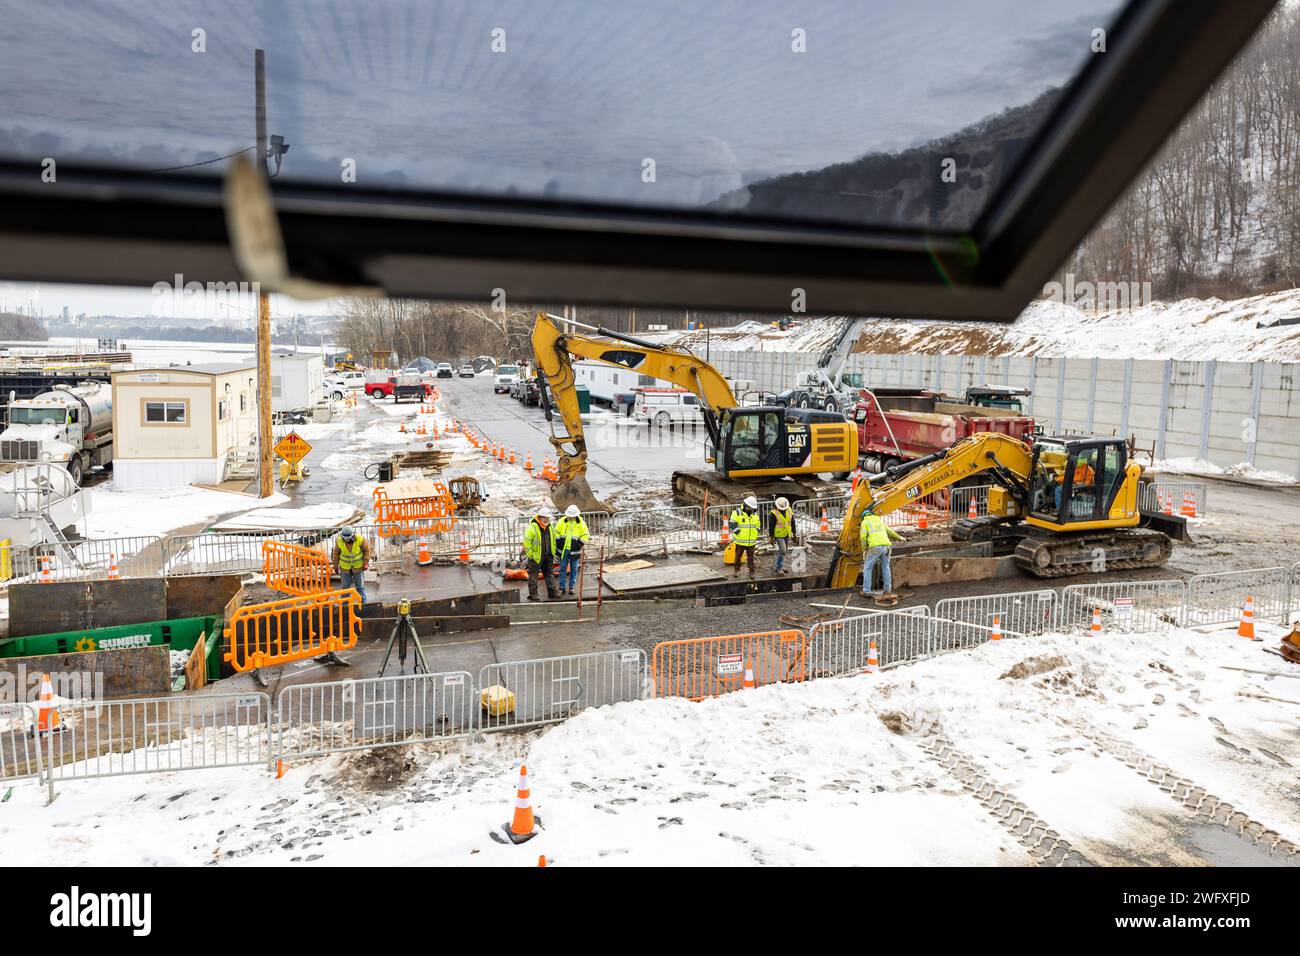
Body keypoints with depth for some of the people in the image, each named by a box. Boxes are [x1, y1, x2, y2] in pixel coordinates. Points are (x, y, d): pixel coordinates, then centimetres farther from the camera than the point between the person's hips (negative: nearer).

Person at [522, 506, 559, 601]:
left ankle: (552, 593, 16)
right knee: (533, 575, 2)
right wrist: (530, 554, -15)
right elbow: (527, 542, -15)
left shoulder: (550, 527, 9)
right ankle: (533, 594, 9)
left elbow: (553, 540, 21)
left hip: (548, 556, 6)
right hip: (536, 557, -6)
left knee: (550, 574, 9)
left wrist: (553, 552, 15)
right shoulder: (532, 527, -15)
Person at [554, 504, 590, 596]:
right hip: (564, 549, 0)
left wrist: (579, 544, -11)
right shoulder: (561, 521, -2)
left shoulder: (581, 523, -3)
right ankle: (562, 587, 11)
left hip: (575, 550, 0)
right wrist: (558, 543, -3)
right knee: (562, 568, 4)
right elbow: (556, 533, 5)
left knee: (574, 569, 5)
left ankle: (571, 587, 15)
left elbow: (585, 536, 1)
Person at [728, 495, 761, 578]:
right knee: (738, 556, 11)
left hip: (751, 542, 3)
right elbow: (733, 525, -10)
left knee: (751, 557, 6)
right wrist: (738, 533, -14)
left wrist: (755, 535, 7)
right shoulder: (737, 513, -7)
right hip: (740, 541, -3)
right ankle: (736, 570, 26)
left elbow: (758, 526, 19)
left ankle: (752, 572, 13)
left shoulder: (755, 514, 9)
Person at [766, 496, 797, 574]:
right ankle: (779, 568, -5)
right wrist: (771, 537, -11)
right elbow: (771, 526, -12)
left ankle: (780, 566, 27)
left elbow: (792, 523, 9)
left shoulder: (789, 511, -1)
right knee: (782, 551, -14)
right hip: (779, 535, -6)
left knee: (784, 551, 14)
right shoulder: (773, 514, -18)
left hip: (787, 535, 6)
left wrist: (794, 534, 10)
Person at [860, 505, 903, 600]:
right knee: (885, 567, 21)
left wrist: (864, 550, 9)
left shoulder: (865, 522, 12)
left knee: (867, 568, 3)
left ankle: (866, 591, 1)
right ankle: (888, 589, 25)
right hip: (886, 546, 5)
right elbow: (890, 531, 41)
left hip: (875, 547, -5)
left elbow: (863, 537, 0)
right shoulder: (880, 521, 29)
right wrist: (899, 537, 58)